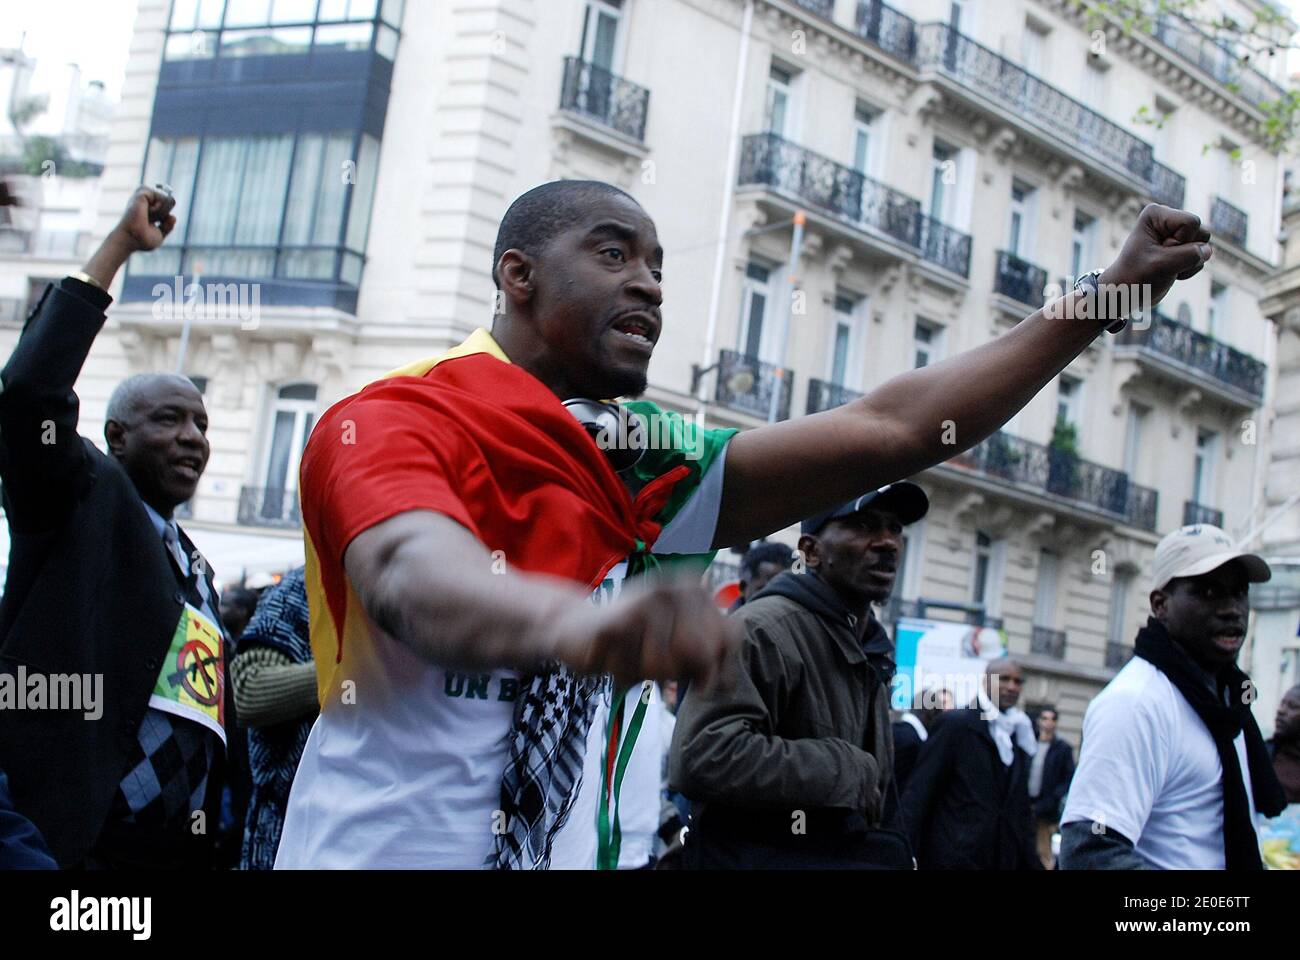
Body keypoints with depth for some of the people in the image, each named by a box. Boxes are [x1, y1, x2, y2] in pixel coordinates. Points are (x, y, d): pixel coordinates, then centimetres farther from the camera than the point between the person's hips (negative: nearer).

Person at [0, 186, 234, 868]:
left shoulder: (196, 573, 20)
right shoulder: (85, 499, 1)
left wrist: (218, 848, 14)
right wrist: (120, 244, -12)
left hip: (178, 849, 7)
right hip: (63, 841, -7)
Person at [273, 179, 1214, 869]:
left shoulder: (644, 465, 8)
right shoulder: (388, 423, -10)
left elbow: (886, 430, 4)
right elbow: (413, 578, -32)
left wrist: (1107, 298, 0)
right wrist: (581, 622, -53)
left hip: (571, 846, 6)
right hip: (383, 844, -6)